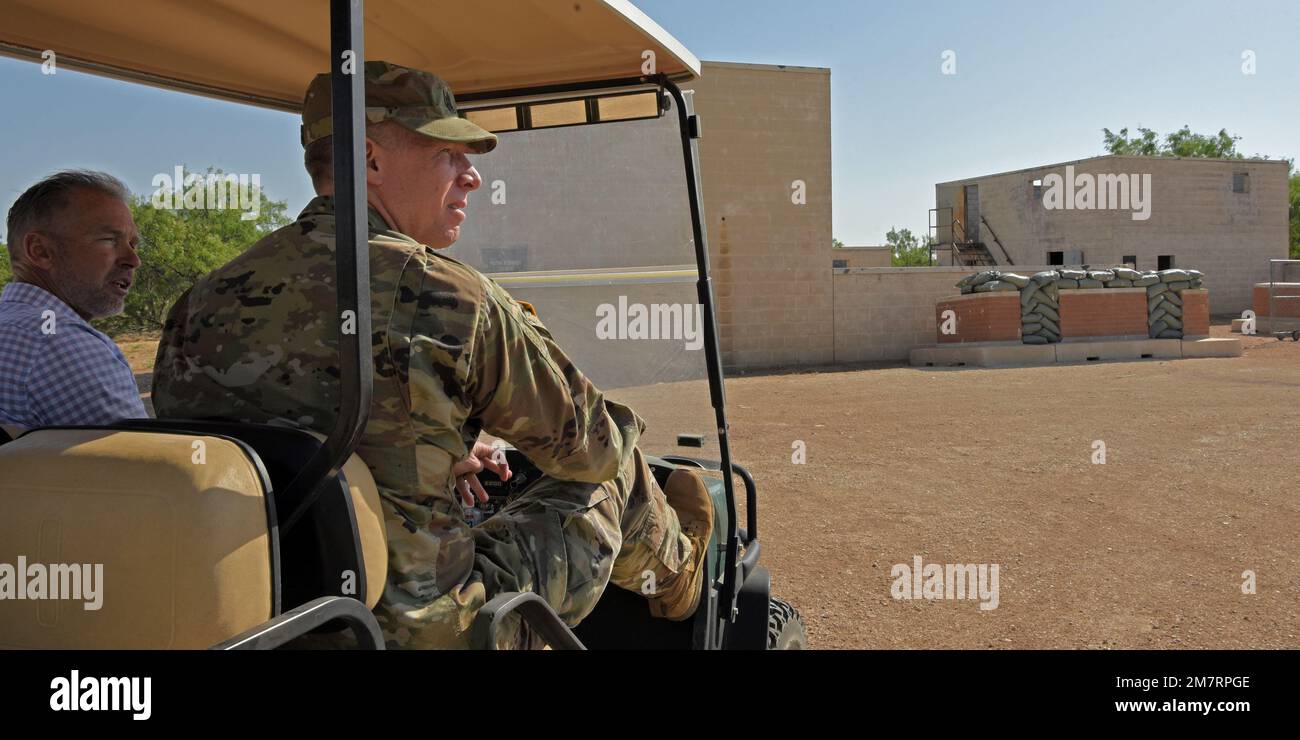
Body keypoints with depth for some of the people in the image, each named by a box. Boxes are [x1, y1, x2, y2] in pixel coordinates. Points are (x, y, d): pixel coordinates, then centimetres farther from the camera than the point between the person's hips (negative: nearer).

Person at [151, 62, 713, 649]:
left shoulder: (201, 302, -1)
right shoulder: (447, 298, -19)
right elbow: (590, 446, -5)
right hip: (429, 636, -6)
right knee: (609, 477, 16)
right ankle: (672, 570, 50)